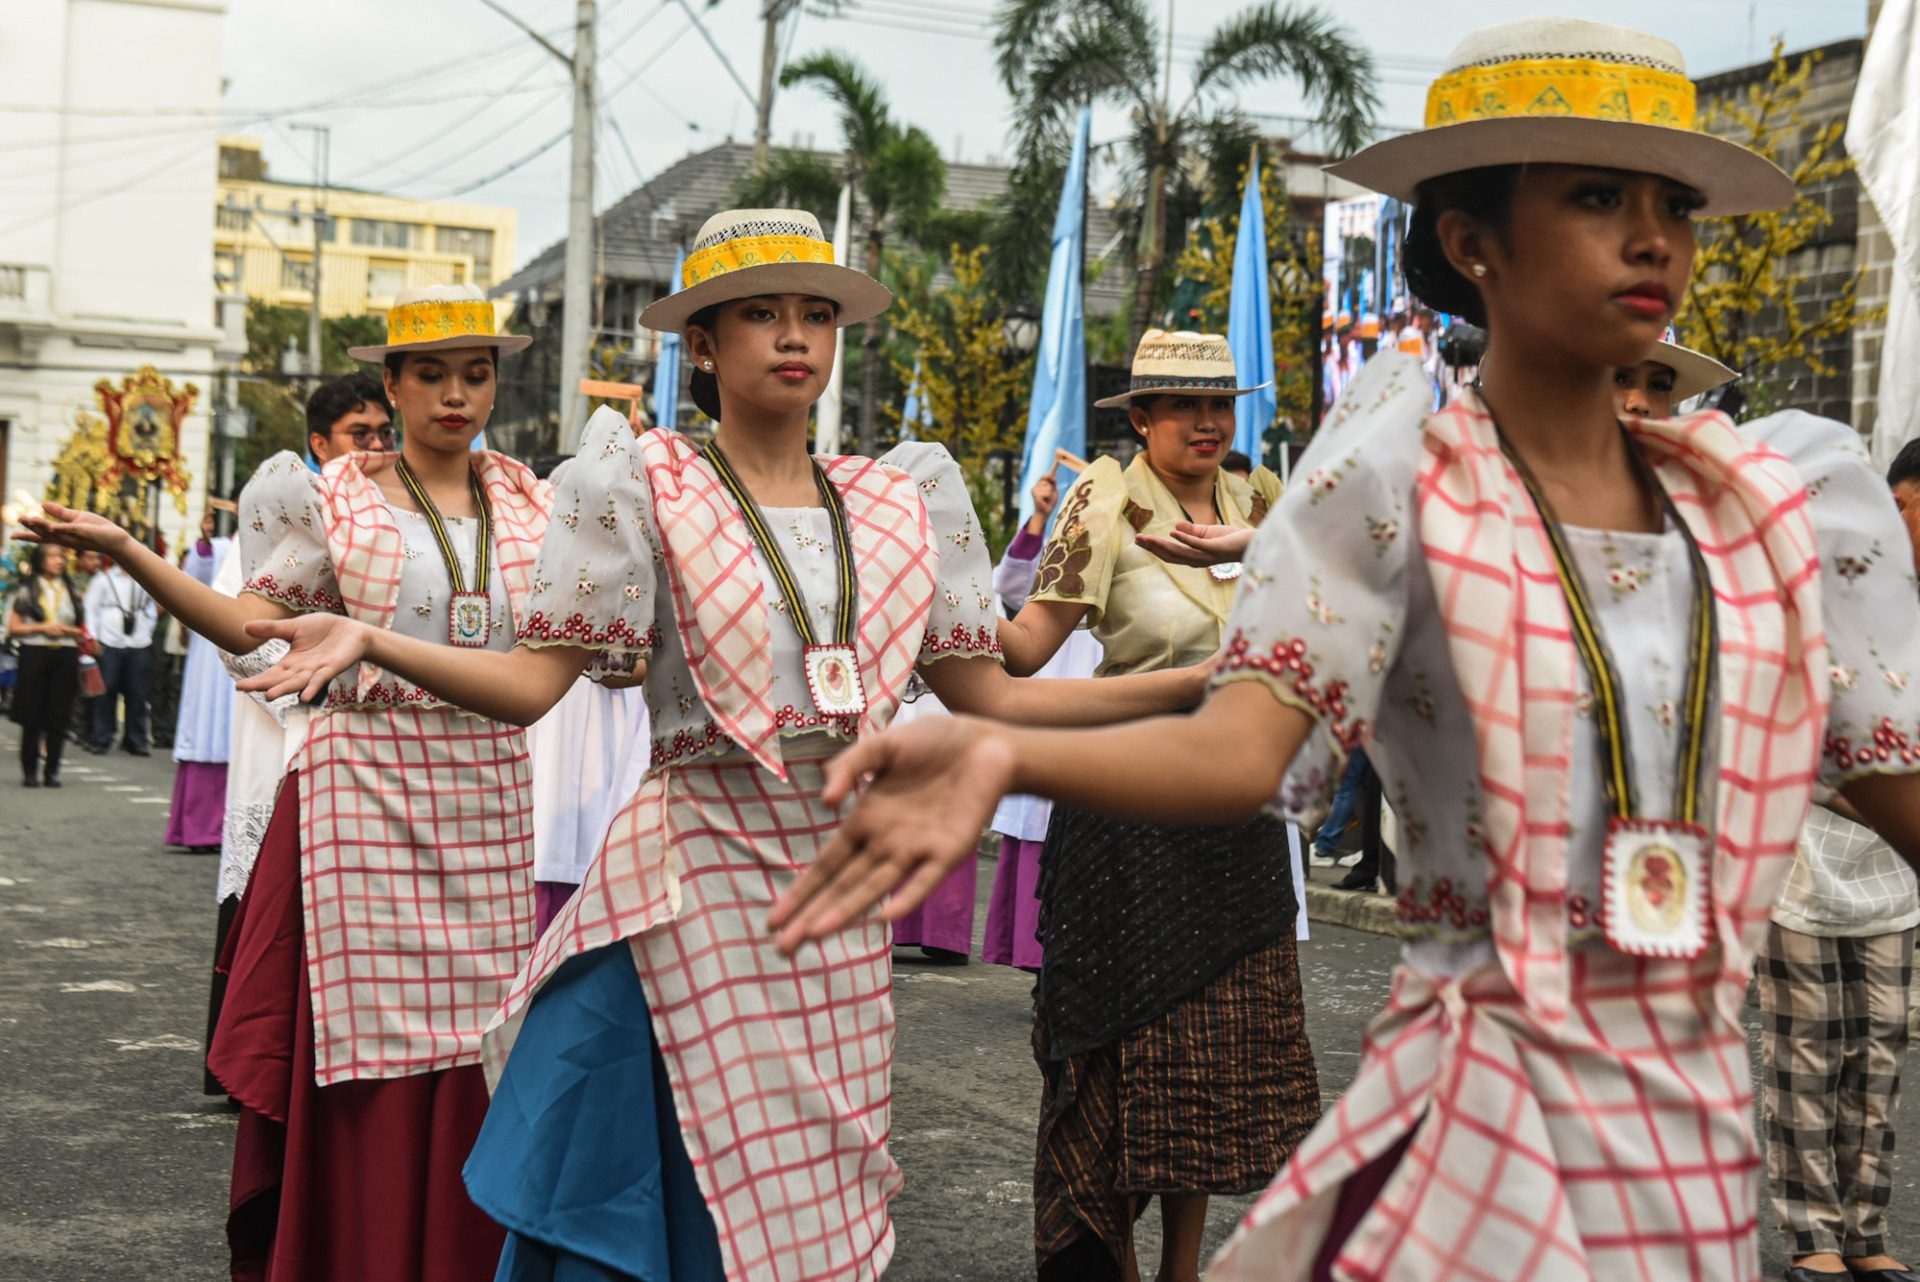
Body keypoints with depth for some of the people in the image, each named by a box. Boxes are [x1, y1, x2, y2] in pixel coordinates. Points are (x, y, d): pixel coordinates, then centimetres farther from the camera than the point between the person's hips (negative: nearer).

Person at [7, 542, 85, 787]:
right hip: (35, 654, -2)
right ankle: (30, 770, 5)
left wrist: (66, 630, -4)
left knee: (59, 716, 0)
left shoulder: (71, 591, 13)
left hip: (65, 655, 2)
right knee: (33, 716, -2)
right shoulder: (26, 590, 5)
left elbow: (81, 631, 17)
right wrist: (41, 628, -10)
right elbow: (13, 628, 2)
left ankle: (52, 770, 7)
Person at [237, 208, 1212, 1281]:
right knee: (686, 1195, -1)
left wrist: (1203, 681, 4)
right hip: (698, 878, -4)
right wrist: (366, 642, -24)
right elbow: (532, 684, -8)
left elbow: (992, 700, 8)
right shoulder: (648, 484, -2)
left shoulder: (899, 502, 9)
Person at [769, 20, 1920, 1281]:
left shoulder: (1781, 493, 4)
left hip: (1705, 1112, 4)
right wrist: (1000, 754, -37)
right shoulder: (1405, 480, -8)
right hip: (1486, 1109, -4)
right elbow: (1245, 744, -21)